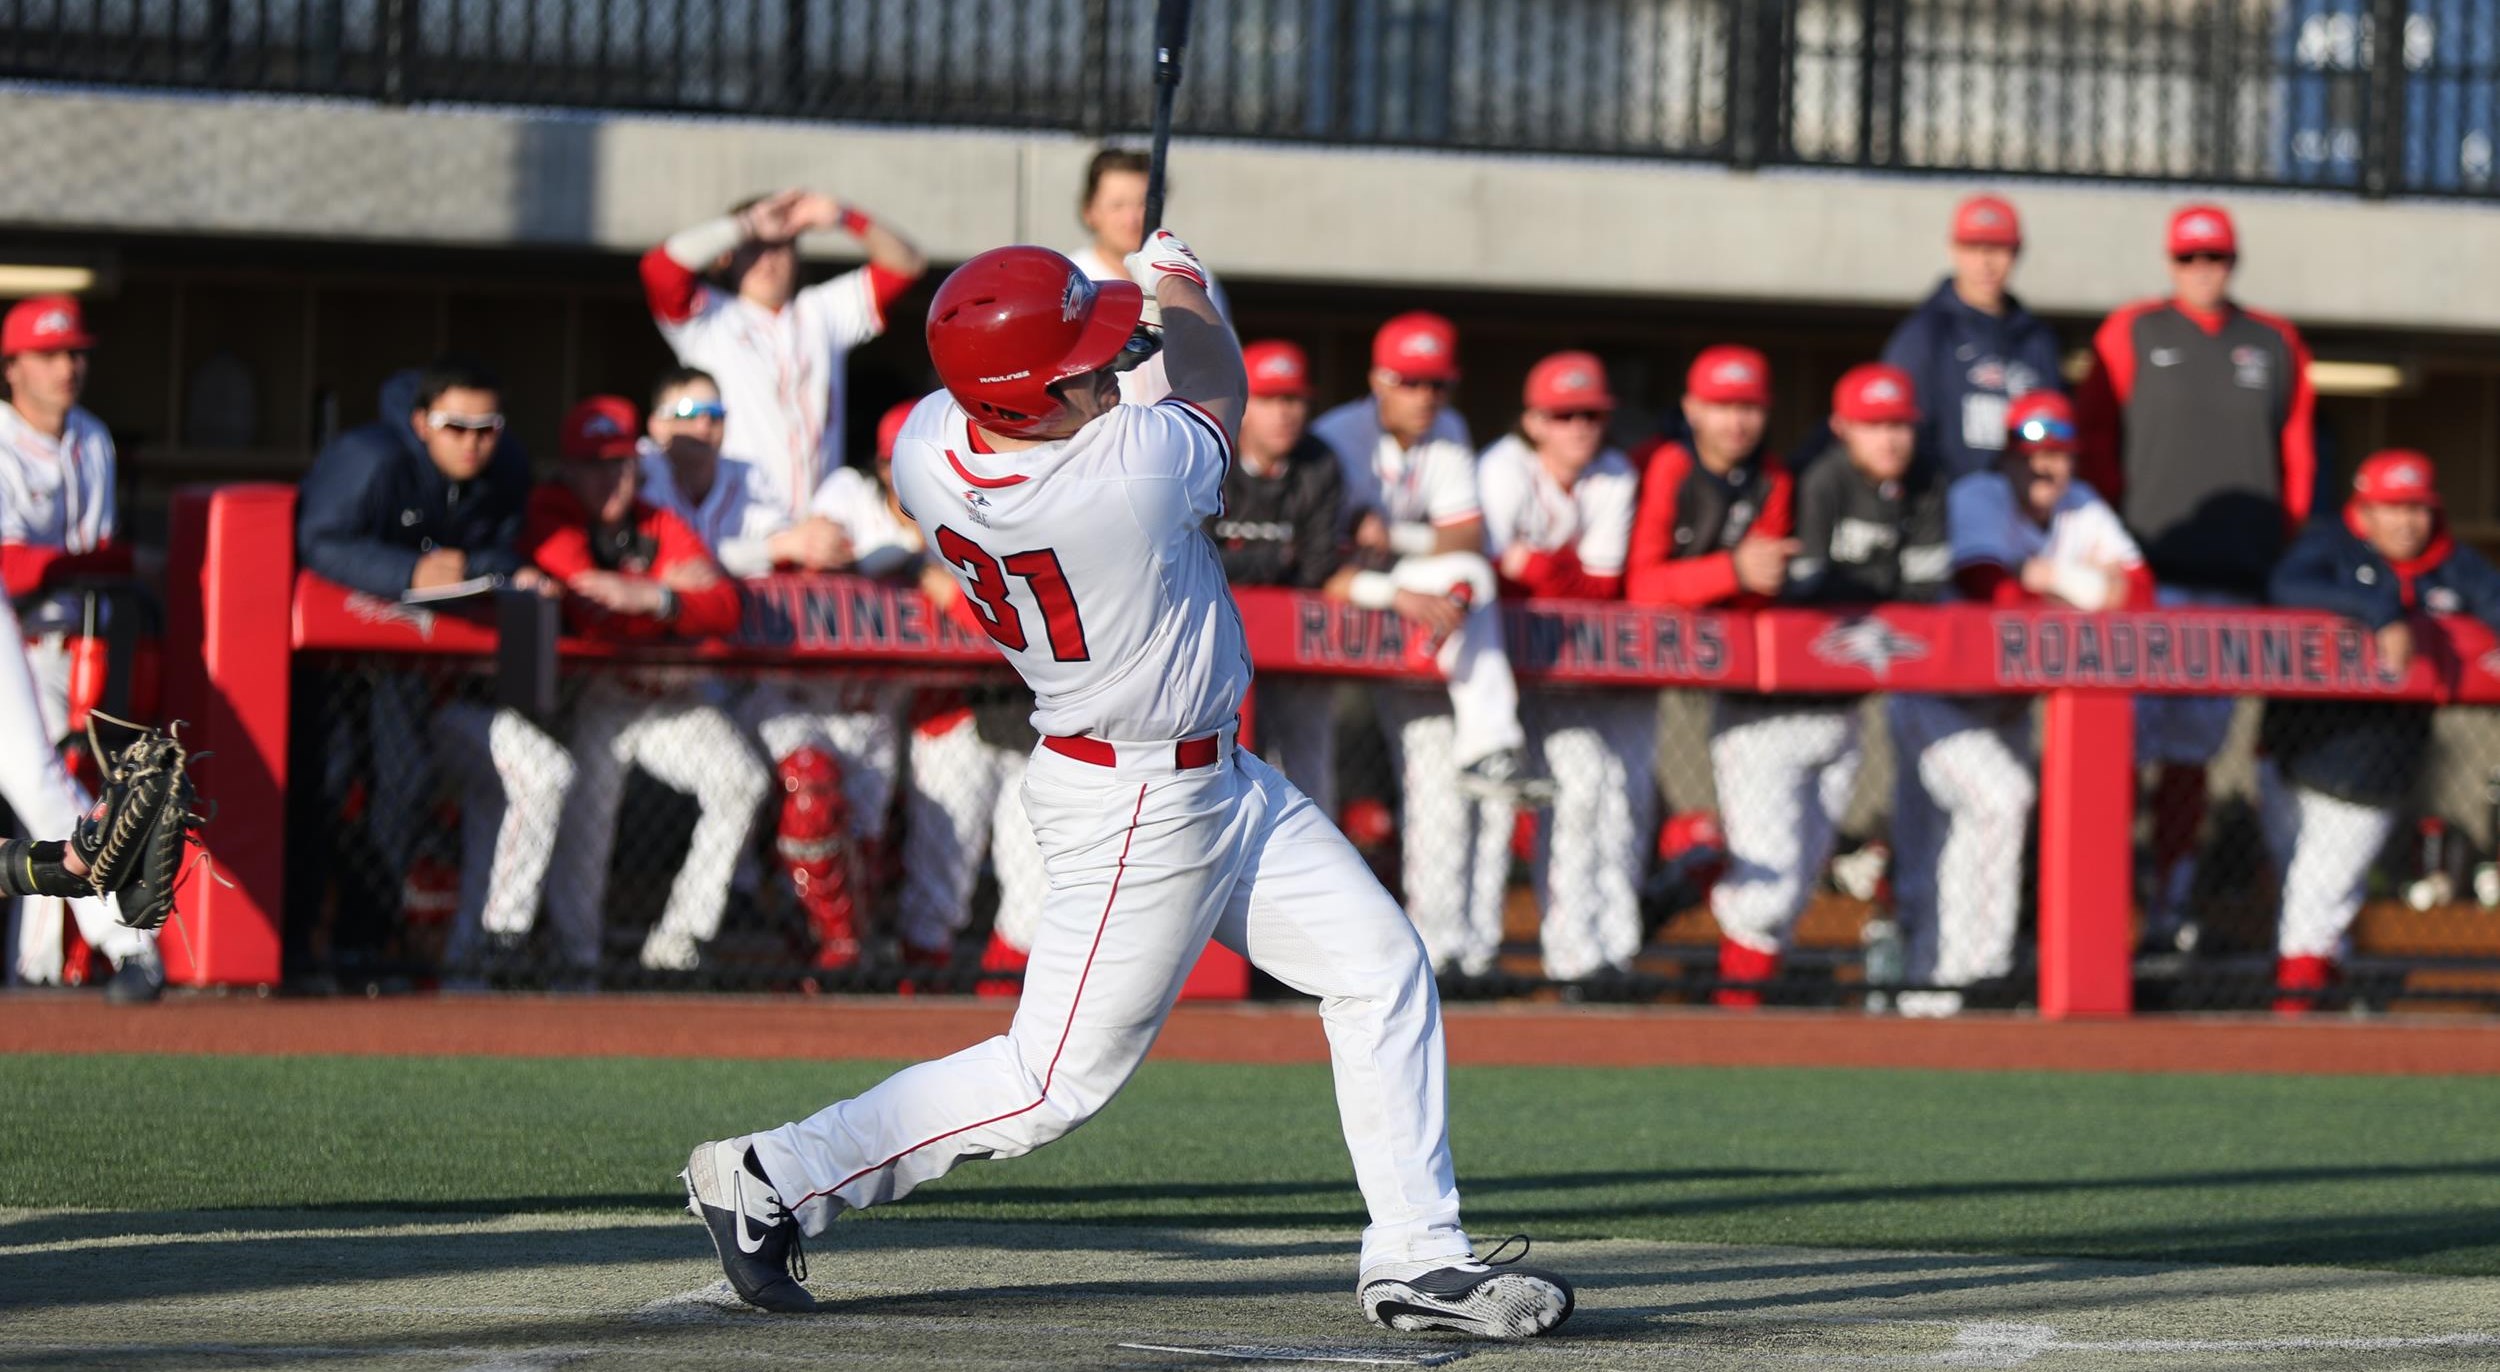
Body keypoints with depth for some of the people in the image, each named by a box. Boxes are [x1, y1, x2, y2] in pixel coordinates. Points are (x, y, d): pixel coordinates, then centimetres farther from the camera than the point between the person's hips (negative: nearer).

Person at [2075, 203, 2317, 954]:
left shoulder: (2277, 347, 13)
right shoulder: (2130, 335, 7)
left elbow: (2297, 455, 15)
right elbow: (2095, 440, 5)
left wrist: (2282, 550, 7)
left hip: (2234, 582, 3)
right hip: (2146, 574, -3)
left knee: (2192, 749, 6)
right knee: (2125, 738, -9)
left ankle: (2171, 904, 10)